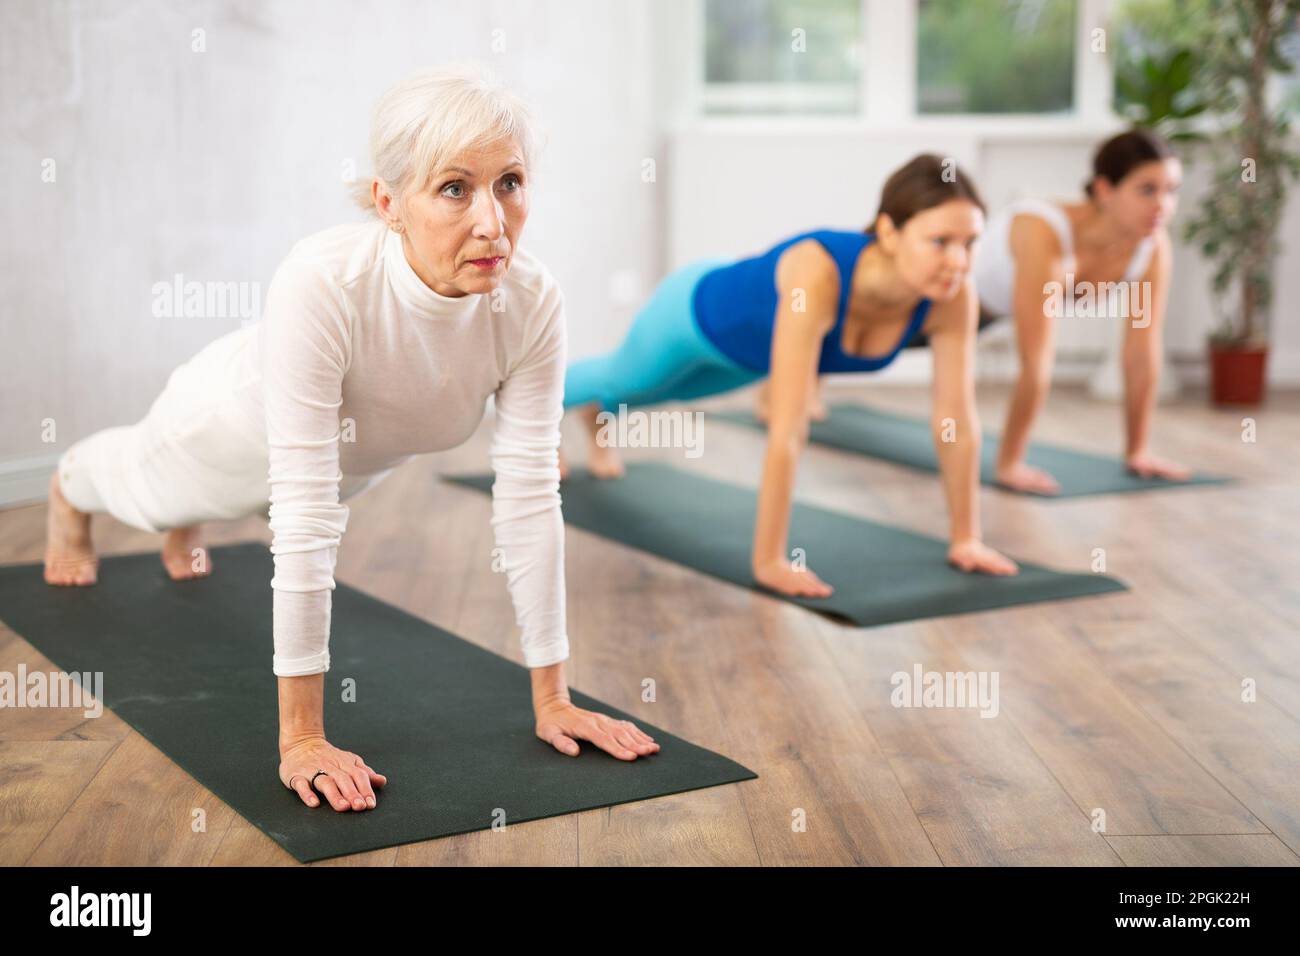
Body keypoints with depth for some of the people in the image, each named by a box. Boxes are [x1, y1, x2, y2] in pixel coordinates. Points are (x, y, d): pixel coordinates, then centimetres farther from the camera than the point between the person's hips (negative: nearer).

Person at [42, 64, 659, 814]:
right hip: (242, 420, -2)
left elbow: (529, 498, -30)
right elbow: (305, 514, -46)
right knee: (145, 483, 34)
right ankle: (70, 492, 70)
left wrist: (552, 699, -27)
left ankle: (186, 524, 74)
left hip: (364, 448, 3)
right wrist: (301, 738, -42)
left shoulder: (531, 302, -36)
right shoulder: (323, 284, -48)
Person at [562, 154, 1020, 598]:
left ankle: (595, 417, 71)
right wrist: (768, 560, -47)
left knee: (656, 390, 36)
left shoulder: (953, 295, -35)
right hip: (699, 309, -4)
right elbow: (786, 430, -50)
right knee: (620, 379, 30)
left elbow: (957, 419, -27)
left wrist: (966, 537, -23)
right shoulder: (819, 275, -51)